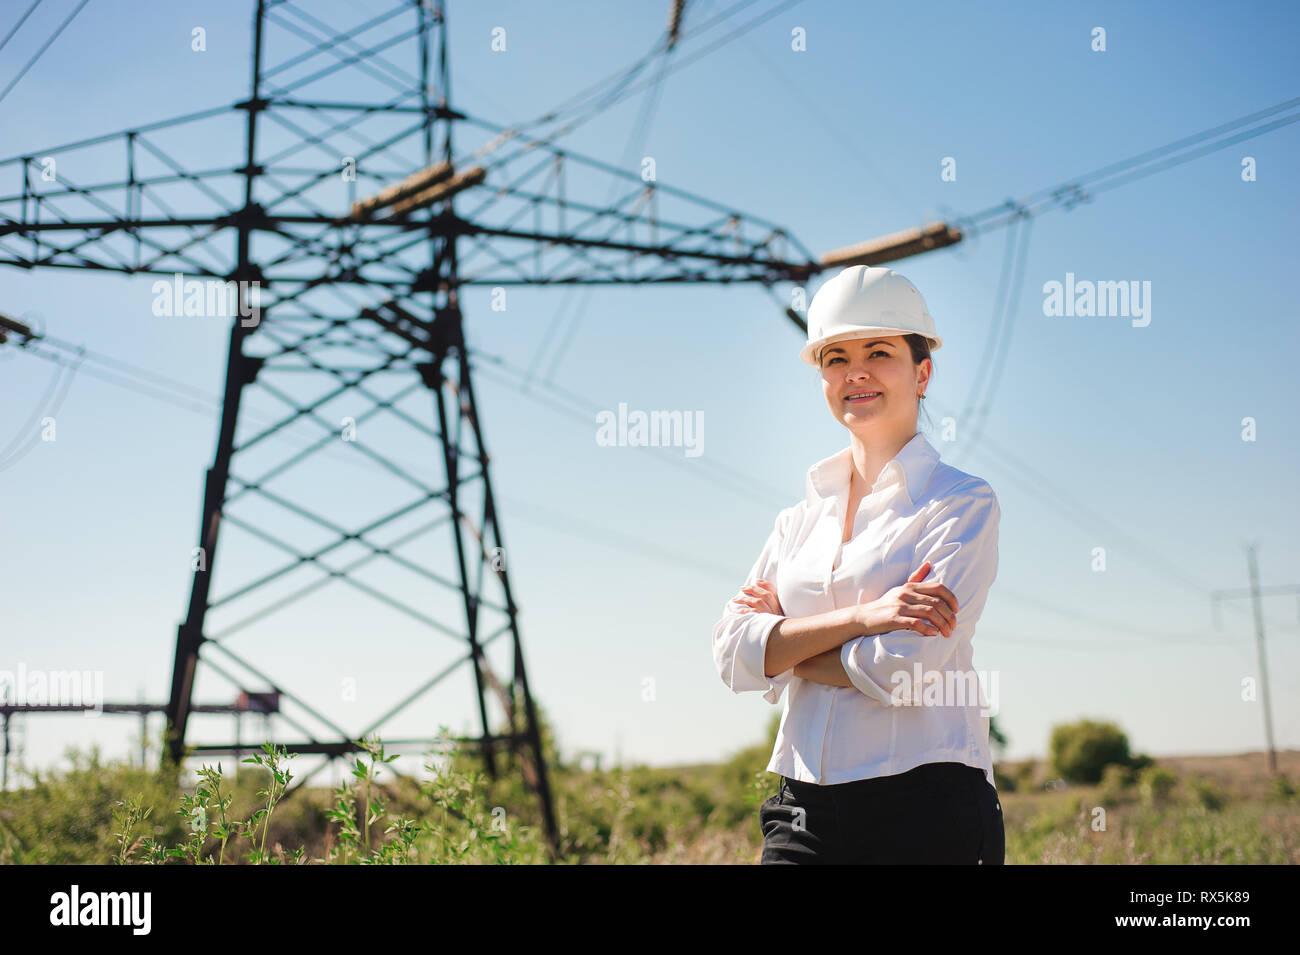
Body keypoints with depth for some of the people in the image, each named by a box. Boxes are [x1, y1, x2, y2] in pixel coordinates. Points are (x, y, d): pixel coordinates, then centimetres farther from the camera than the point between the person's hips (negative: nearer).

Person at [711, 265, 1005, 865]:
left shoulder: (964, 504, -2)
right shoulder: (802, 519, 14)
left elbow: (902, 666, -12)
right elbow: (732, 654, 2)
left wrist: (784, 640, 0)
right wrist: (861, 616, -11)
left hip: (926, 812, -4)